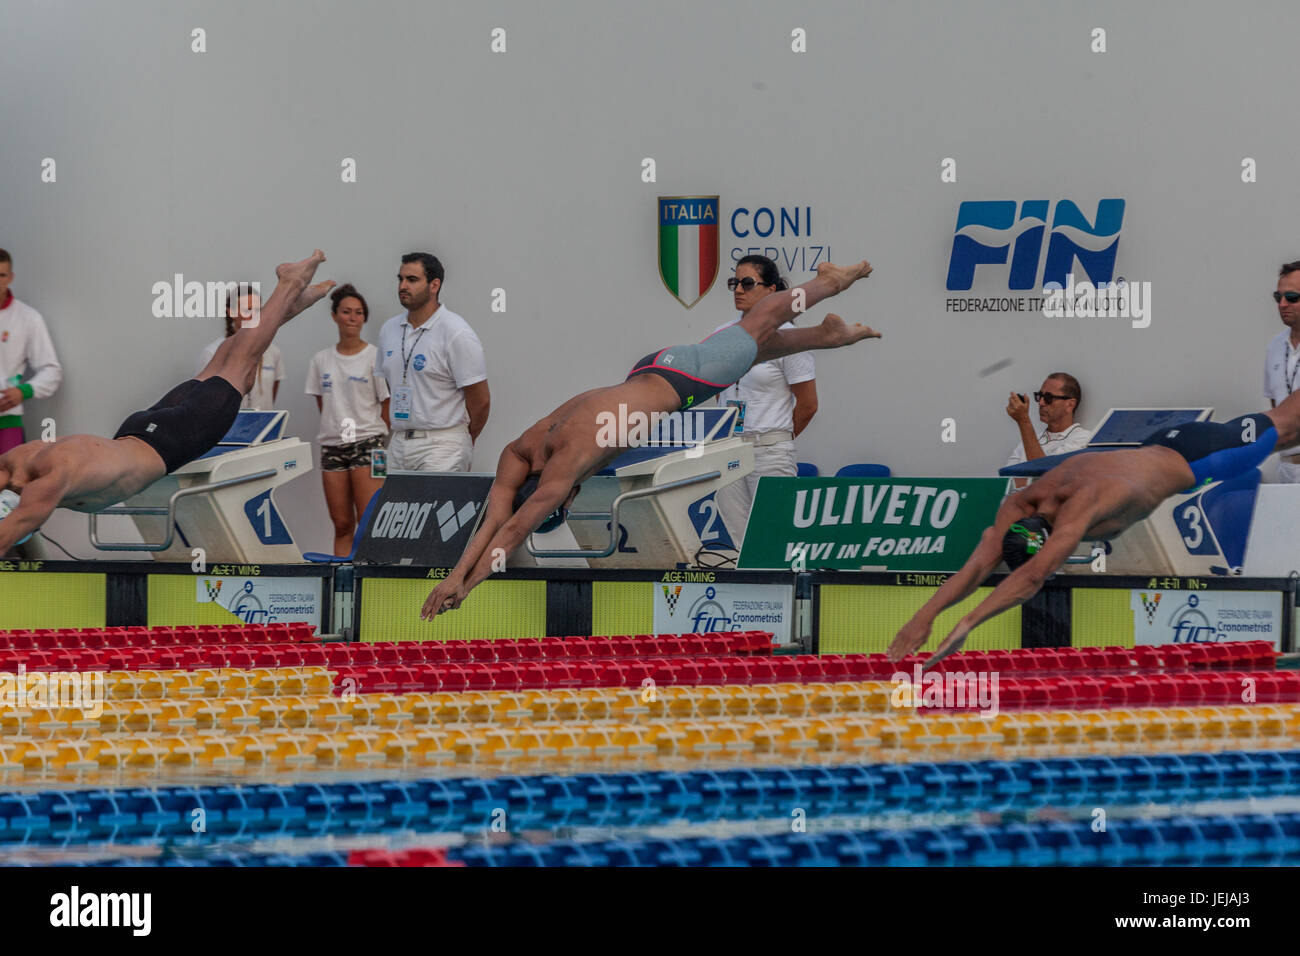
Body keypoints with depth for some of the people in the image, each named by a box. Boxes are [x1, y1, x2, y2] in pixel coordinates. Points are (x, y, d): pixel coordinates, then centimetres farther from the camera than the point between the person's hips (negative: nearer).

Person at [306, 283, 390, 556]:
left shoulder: (375, 357, -2)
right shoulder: (321, 360, 10)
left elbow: (387, 407, 1)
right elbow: (322, 405, 15)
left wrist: (377, 439, 1)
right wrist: (335, 430, 6)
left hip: (368, 443, -4)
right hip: (332, 447, 4)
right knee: (342, 525, 4)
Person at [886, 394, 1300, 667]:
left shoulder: (1081, 503, -48)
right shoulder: (1017, 506, -29)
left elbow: (1034, 576, -58)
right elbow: (976, 568, -33)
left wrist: (967, 624, -66)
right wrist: (924, 616, -48)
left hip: (1186, 460, -6)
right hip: (1149, 451, 6)